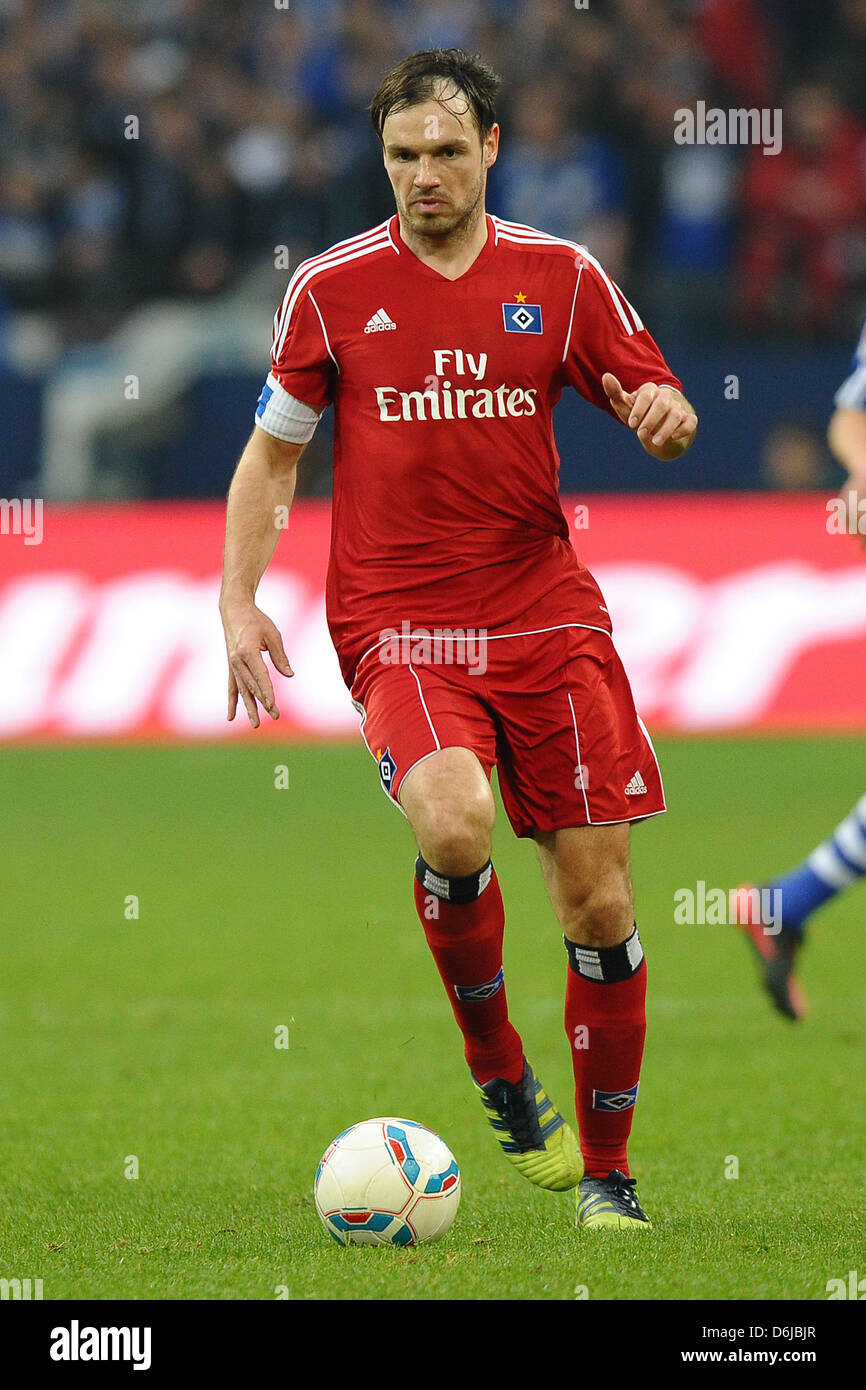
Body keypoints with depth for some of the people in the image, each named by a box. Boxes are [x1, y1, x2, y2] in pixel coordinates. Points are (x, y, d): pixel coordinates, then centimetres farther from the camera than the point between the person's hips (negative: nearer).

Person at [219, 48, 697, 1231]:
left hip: (546, 616, 2)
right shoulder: (331, 288, 3)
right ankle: (498, 1068, -5)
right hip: (398, 624, -2)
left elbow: (659, 409, 10)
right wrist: (238, 600, 0)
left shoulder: (560, 276, 5)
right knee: (454, 825, -30)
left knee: (598, 899, -1)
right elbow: (273, 454, 11)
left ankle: (606, 1169, 16)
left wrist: (665, 417, -15)